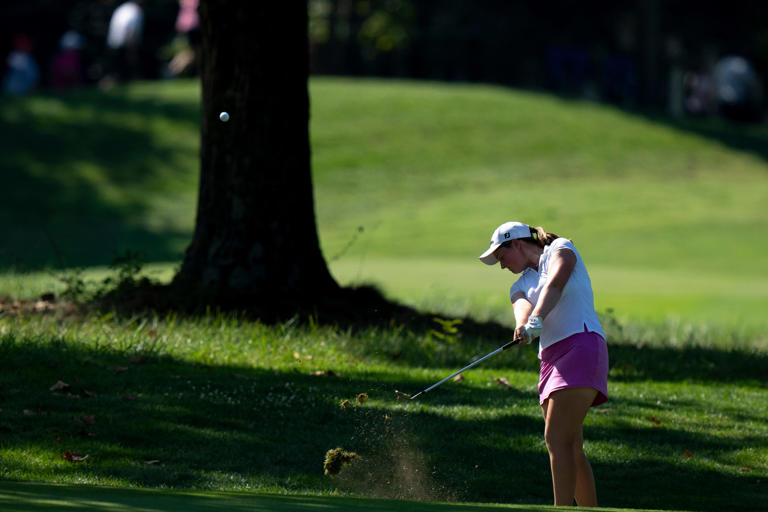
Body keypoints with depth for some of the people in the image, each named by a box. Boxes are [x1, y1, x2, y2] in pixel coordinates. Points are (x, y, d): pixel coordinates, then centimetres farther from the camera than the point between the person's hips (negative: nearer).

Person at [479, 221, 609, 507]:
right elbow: (523, 312, -1)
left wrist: (536, 320, -33)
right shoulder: (520, 286, 23)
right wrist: (524, 325, -26)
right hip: (550, 358, 8)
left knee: (557, 438, -19)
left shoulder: (560, 249, 6)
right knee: (571, 451, 5)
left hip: (582, 346, -8)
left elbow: (554, 284, -16)